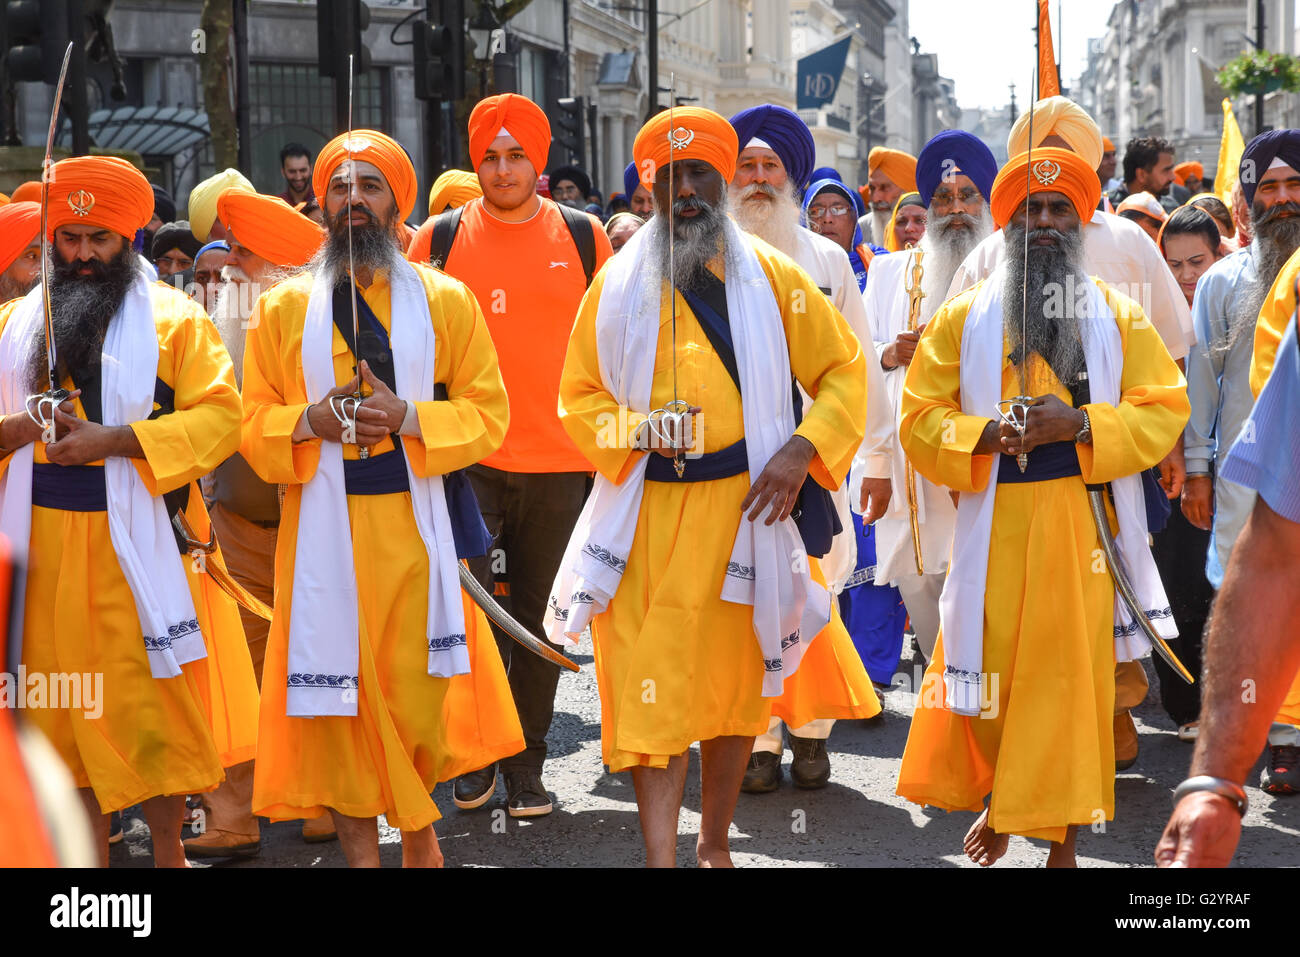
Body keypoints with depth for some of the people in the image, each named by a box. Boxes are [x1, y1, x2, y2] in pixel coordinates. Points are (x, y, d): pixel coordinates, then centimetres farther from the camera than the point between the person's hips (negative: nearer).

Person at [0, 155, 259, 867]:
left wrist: (112, 441, -19)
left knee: (151, 702, -3)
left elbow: (220, 415, -10)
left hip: (134, 540, -4)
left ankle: (167, 849, 12)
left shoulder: (174, 318, 1)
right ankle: (88, 850, 19)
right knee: (61, 704, 8)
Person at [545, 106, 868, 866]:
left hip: (745, 509, 1)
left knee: (736, 684, 12)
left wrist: (801, 450, -10)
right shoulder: (619, 284, 5)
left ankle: (715, 844, 29)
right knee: (654, 693, -8)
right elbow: (579, 396, 9)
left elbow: (845, 369, 5)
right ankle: (662, 858, -7)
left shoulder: (771, 276, 4)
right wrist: (636, 428, -12)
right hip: (649, 512, -1)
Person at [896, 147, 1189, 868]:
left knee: (1072, 678, 1)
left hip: (1085, 526, 0)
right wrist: (982, 436, -15)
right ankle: (999, 801, 26)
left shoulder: (1117, 316, 9)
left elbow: (1164, 409, 3)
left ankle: (1061, 840, 12)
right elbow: (920, 418, 4)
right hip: (992, 528, 0)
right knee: (986, 672, 0)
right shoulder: (964, 317, 8)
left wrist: (1080, 425, -12)